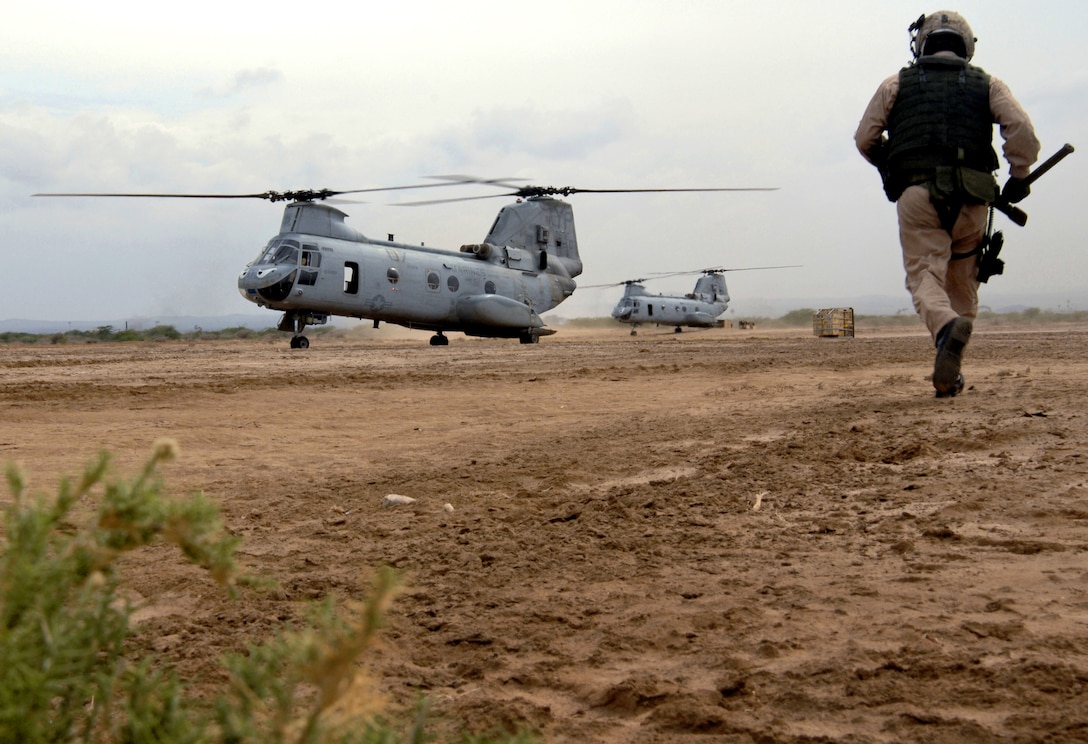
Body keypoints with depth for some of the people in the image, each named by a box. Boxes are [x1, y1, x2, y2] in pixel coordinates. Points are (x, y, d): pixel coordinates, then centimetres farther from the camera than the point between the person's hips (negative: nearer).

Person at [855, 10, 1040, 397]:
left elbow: (865, 138, 10)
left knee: (925, 276, -6)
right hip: (970, 201, 2)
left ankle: (947, 327, -39)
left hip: (917, 196, -2)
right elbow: (1021, 128, -2)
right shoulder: (987, 85, 14)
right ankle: (949, 374, 11)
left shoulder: (897, 84, 13)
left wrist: (892, 168, 28)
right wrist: (1019, 176, 11)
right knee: (962, 285, 14)